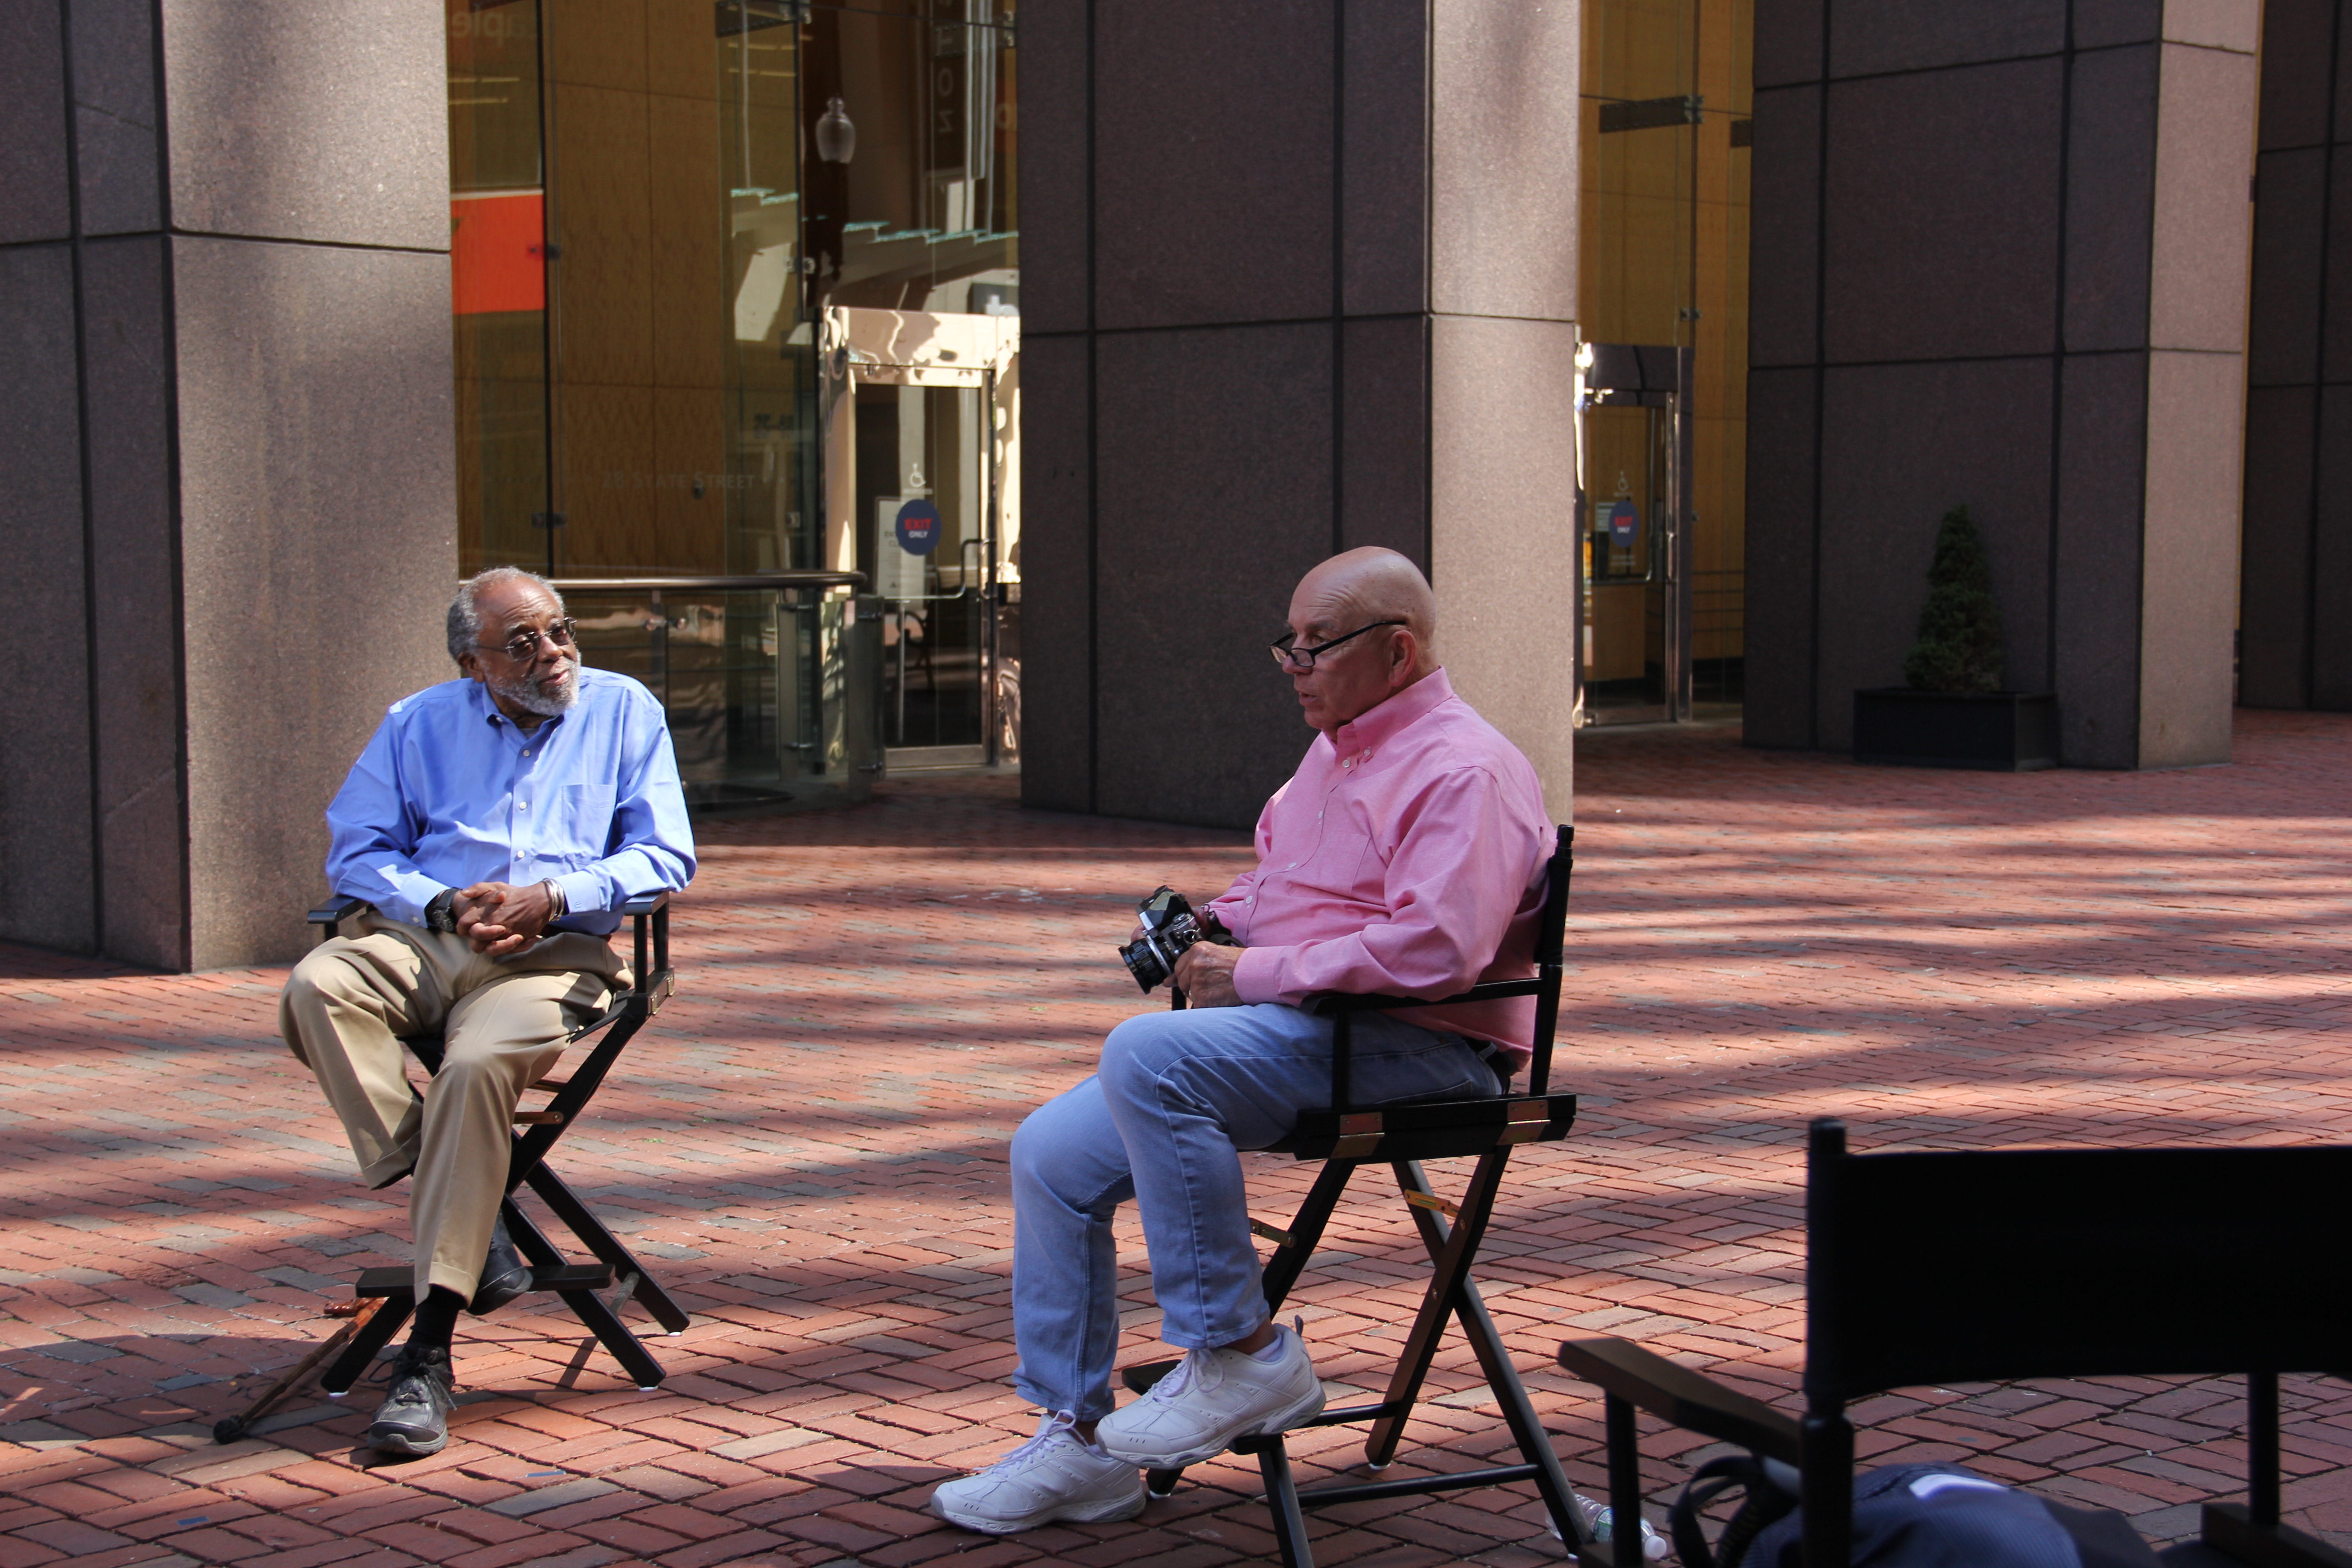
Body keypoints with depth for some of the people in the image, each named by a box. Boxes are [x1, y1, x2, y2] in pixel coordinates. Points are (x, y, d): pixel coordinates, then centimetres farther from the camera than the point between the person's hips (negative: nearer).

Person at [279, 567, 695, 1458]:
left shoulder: (625, 712, 13)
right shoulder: (419, 725, 19)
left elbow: (665, 857, 5)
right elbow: (356, 851, 12)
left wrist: (551, 897, -11)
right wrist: (444, 903, -8)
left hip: (558, 951, -3)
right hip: (424, 941, 3)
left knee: (480, 1062, -34)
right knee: (317, 987, -30)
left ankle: (429, 1355, -31)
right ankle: (458, 1219, -27)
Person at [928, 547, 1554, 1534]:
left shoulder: (1461, 770, -12)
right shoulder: (1339, 751, 21)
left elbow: (1432, 948, -26)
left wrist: (1255, 973, -20)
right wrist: (1211, 924, 12)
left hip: (1413, 1048, -10)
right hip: (1300, 1034, 10)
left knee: (1148, 1053, -32)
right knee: (1053, 1153, -1)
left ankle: (1242, 1356, -21)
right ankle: (1079, 1438, 7)